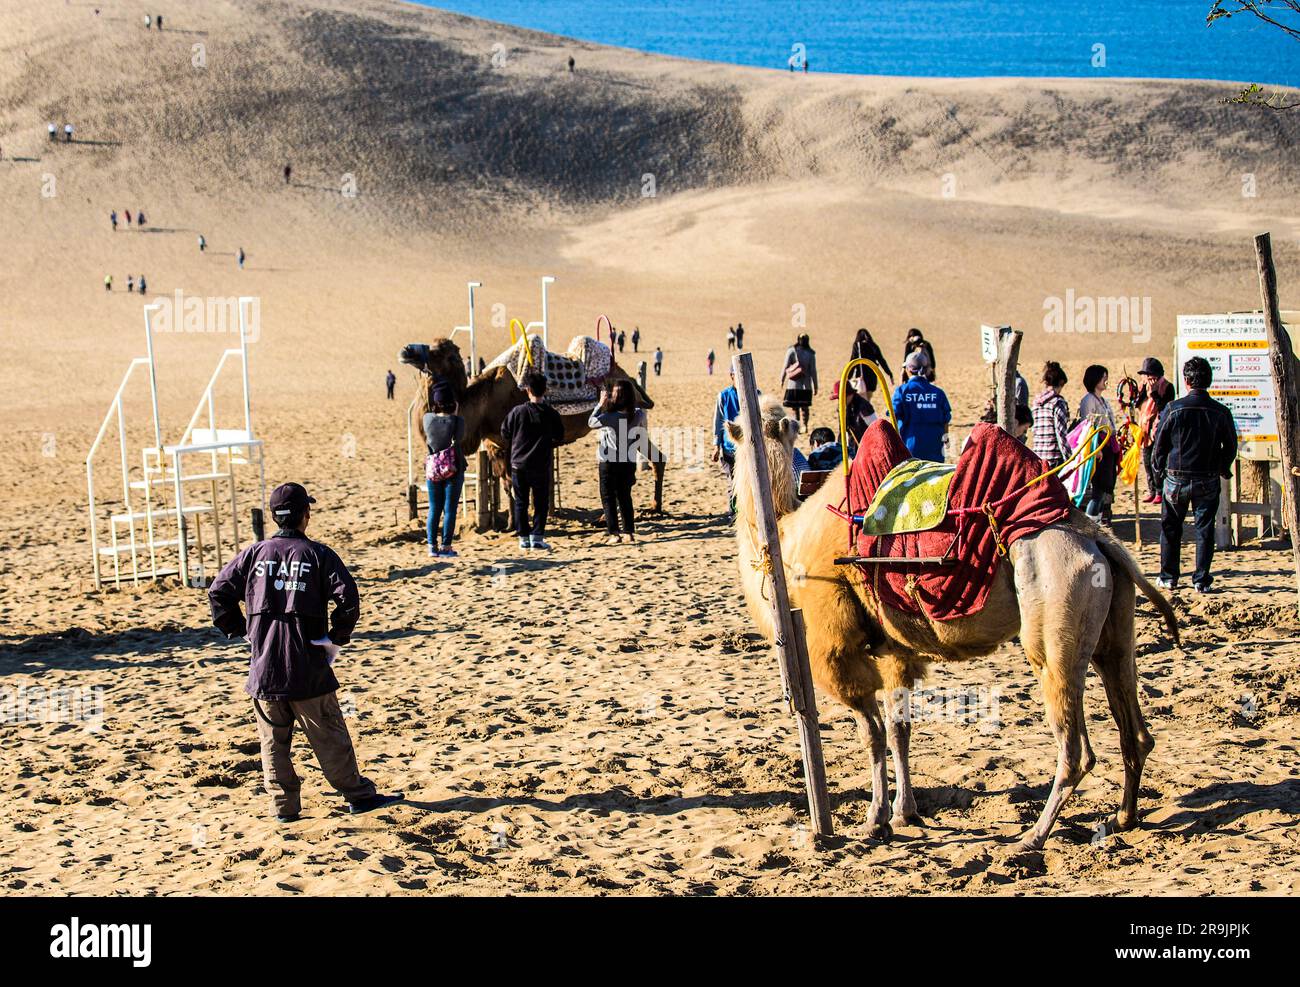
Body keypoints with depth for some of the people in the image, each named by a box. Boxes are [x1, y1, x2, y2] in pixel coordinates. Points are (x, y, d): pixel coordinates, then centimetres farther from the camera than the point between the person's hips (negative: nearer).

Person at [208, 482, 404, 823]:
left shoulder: (255, 553, 4)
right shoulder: (317, 554, -4)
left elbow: (218, 592, 5)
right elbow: (348, 597, -12)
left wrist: (240, 629, 11)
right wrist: (337, 637, 0)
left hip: (263, 666, 2)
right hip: (307, 667, -2)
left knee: (273, 738, 11)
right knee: (329, 735, 6)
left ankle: (285, 805, 12)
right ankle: (358, 794, 13)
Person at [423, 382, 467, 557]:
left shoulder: (428, 419, -6)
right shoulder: (457, 421, -14)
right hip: (454, 470, -3)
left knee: (434, 509, 11)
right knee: (449, 509, 3)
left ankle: (432, 546, 13)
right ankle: (446, 547, 4)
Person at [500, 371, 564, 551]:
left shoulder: (517, 411, -7)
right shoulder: (551, 414, -6)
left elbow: (505, 436, 0)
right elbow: (559, 437, 4)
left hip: (519, 464, 1)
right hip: (541, 466, -1)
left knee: (521, 502, 10)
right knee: (541, 502, 8)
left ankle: (523, 538, 11)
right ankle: (537, 537, 2)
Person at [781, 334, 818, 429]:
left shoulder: (791, 351, -4)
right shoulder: (811, 354, -1)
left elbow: (786, 367, -4)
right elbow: (813, 371, 0)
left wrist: (782, 380, 8)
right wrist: (815, 387, 6)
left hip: (793, 385, -1)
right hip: (806, 385, 1)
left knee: (794, 407, 5)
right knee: (805, 407, 9)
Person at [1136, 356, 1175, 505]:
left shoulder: (1167, 386, -7)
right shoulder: (1144, 385, 11)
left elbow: (1164, 406, -17)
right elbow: (1137, 403, 3)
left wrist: (1153, 392, -21)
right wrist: (1144, 390, -10)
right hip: (1145, 427, 7)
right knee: (1147, 461, 9)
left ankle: (1160, 492, -2)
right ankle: (1151, 491, 18)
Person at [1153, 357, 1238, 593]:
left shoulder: (1173, 409, -11)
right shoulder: (1221, 412, -6)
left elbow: (1159, 444, -3)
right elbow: (1231, 448, 3)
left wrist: (1159, 470, 14)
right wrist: (1222, 470, 21)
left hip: (1176, 478, -1)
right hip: (1208, 482, 1)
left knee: (1170, 529, 13)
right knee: (1204, 530, 10)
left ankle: (1168, 577, 18)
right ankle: (1201, 580, 10)